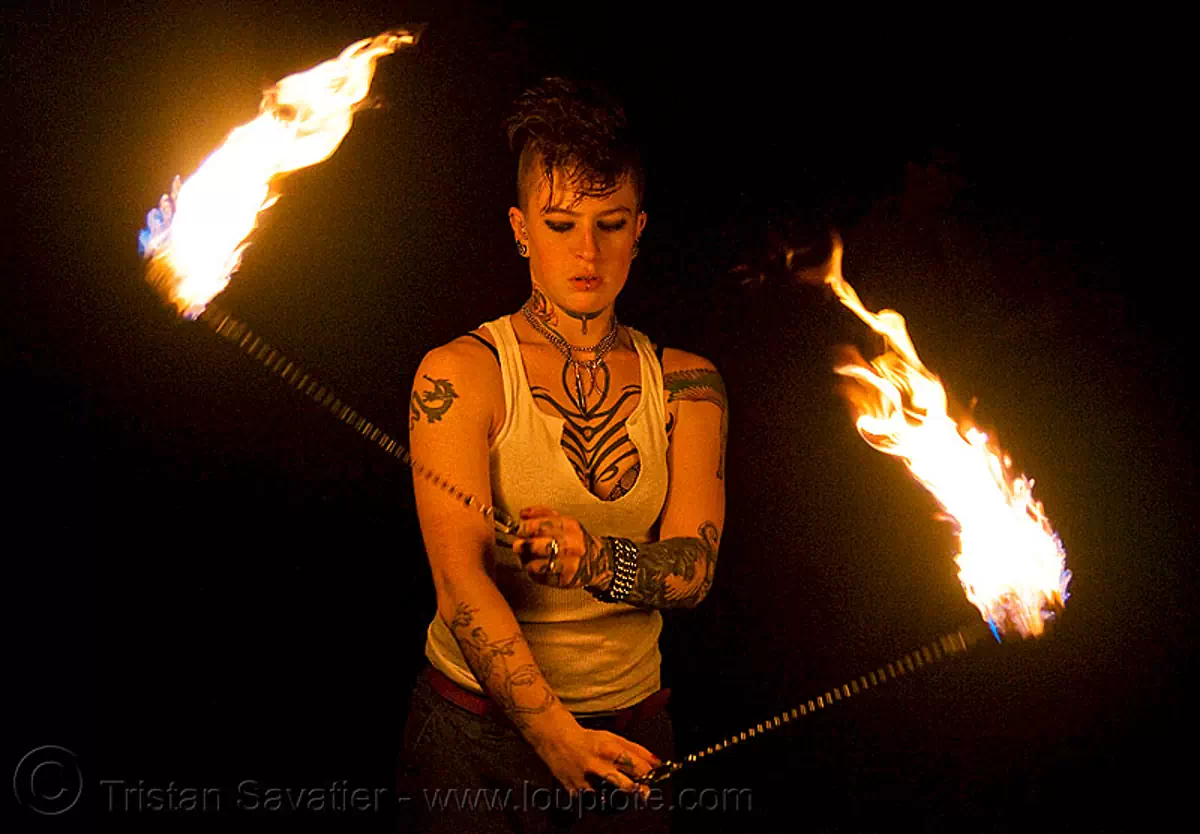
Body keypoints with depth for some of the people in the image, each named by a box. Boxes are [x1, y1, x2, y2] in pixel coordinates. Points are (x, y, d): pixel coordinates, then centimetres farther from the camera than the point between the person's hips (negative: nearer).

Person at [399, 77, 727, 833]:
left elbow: (693, 570, -9)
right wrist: (557, 736, -26)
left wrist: (597, 560, -30)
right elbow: (461, 581, -18)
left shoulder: (684, 383, 1)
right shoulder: (459, 374, -10)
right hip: (480, 726, -3)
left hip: (630, 726, 3)